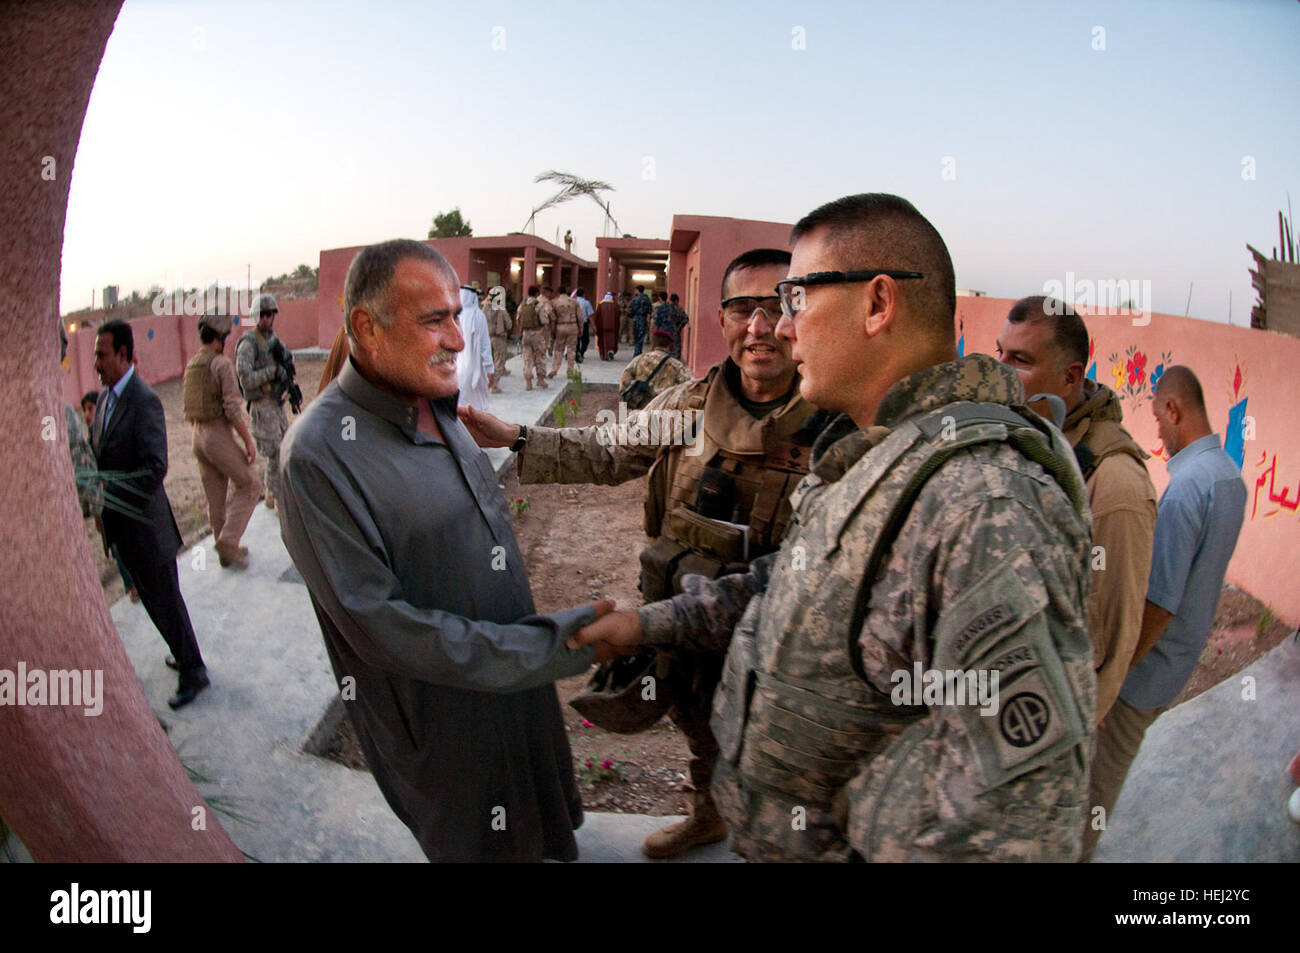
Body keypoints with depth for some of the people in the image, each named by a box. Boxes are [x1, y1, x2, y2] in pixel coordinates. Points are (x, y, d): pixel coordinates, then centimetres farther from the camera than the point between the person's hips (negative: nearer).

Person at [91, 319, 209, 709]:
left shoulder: (144, 402, -20)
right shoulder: (105, 397, 7)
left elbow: (155, 469, -26)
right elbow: (99, 452, 15)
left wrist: (105, 490, -26)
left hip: (144, 523, -9)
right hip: (120, 526, 9)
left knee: (165, 600, 3)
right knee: (150, 597, 20)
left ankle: (193, 671, 19)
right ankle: (185, 653, 38)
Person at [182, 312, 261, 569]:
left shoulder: (191, 364, 10)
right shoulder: (222, 363, -14)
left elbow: (187, 407, 16)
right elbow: (233, 408, -19)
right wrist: (248, 441, -13)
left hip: (198, 436, 8)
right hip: (220, 436, -8)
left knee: (216, 498, 15)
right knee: (249, 485, 6)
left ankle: (226, 551, 24)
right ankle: (228, 540, -3)